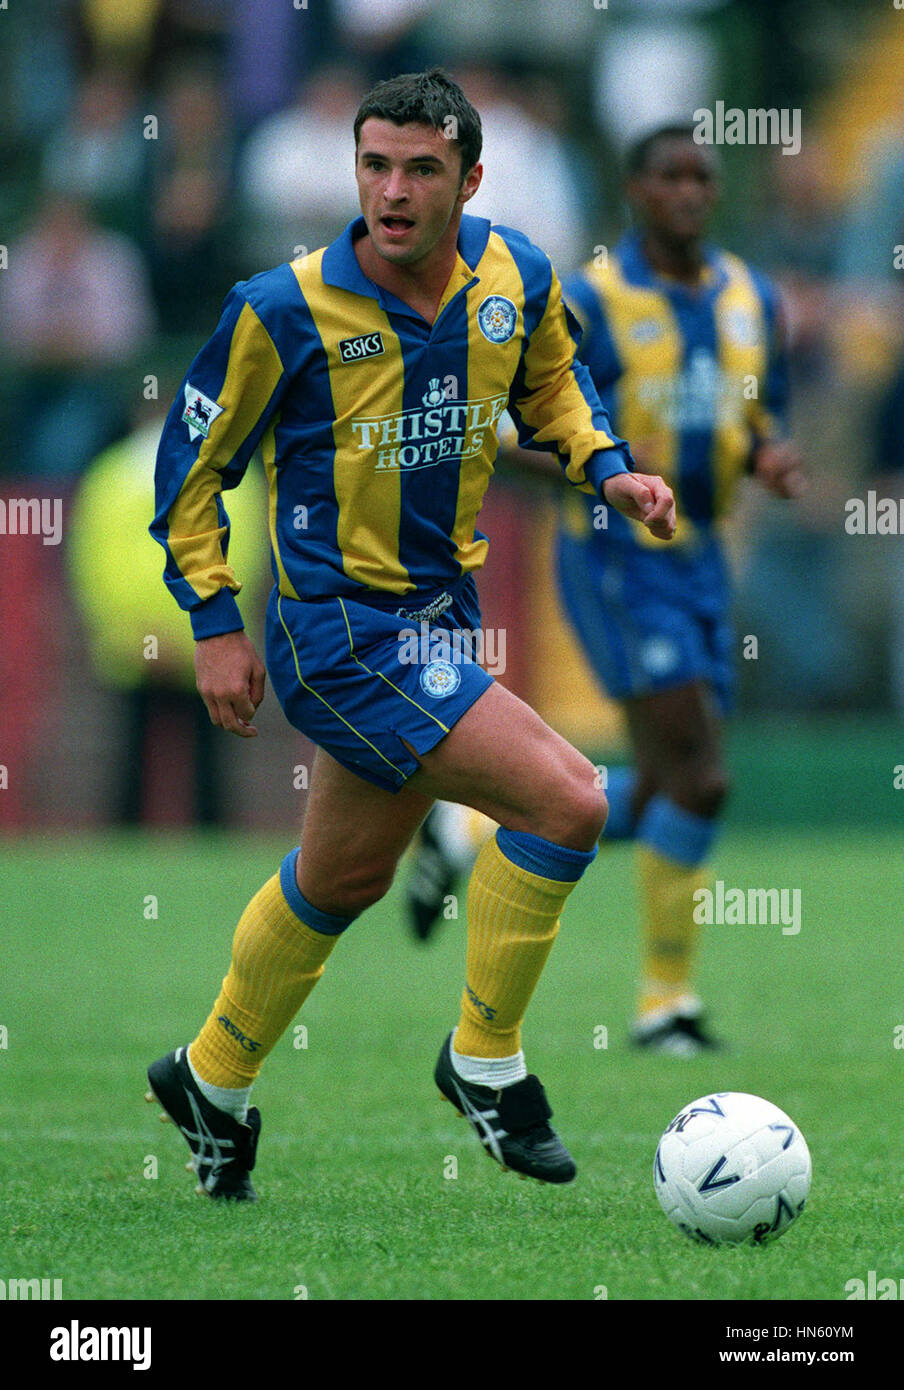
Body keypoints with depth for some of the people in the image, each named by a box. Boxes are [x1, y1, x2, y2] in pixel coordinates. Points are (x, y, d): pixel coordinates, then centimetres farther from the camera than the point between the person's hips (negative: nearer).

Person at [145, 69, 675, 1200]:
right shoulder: (284, 311, -18)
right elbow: (192, 460, -5)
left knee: (346, 876, 23)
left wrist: (608, 470, 1)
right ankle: (486, 1061, -1)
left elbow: (550, 383, 19)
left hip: (443, 614, 7)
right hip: (339, 630, -7)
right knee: (565, 800, -19)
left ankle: (211, 1082, 43)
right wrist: (214, 623, -7)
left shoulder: (516, 278, -4)